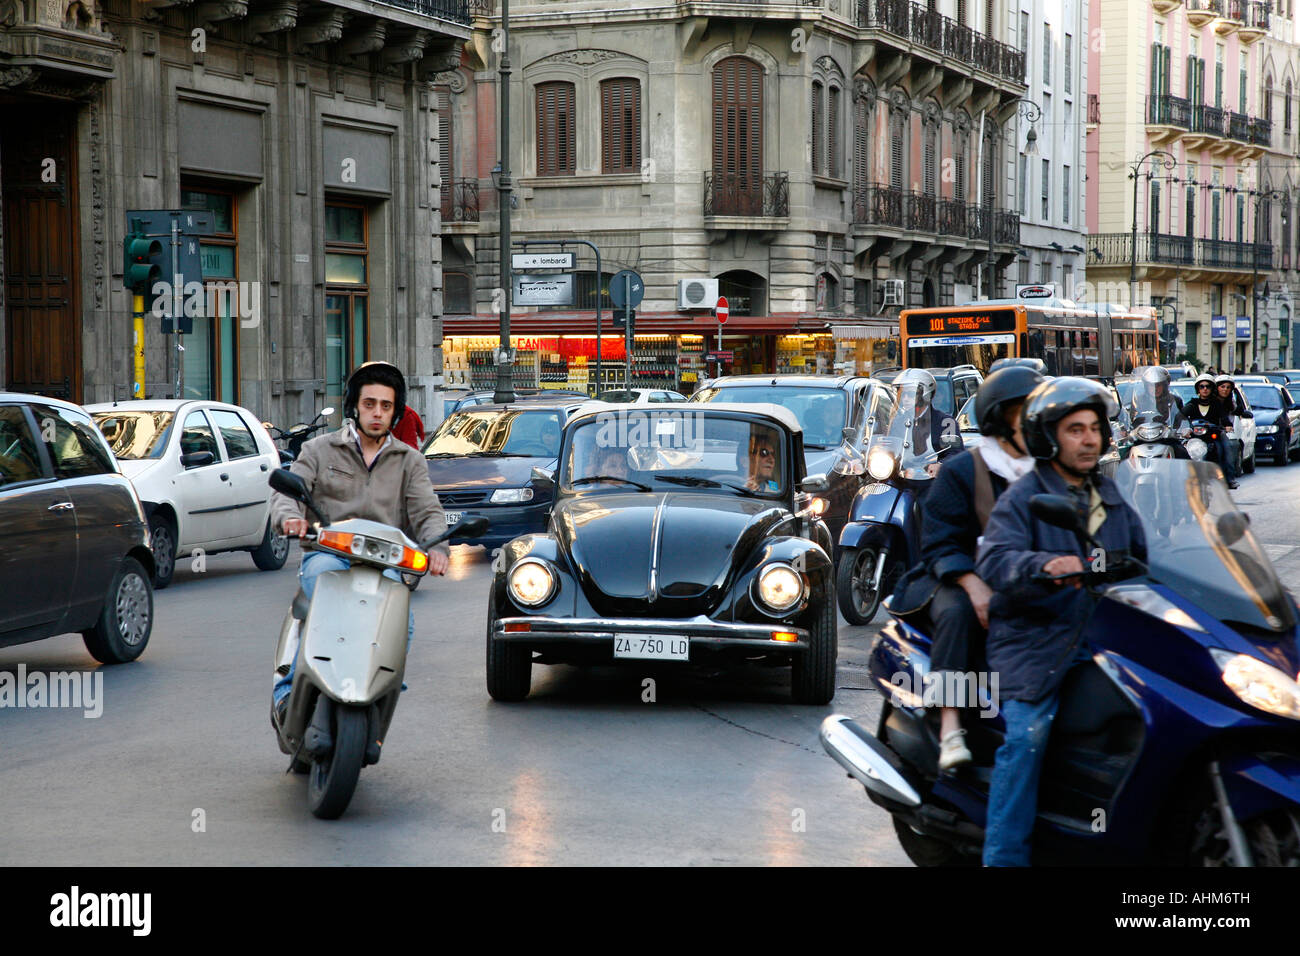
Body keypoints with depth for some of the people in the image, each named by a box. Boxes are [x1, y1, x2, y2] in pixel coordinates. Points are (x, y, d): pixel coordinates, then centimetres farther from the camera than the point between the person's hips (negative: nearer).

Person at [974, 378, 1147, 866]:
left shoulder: (1109, 497, 17)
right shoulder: (1022, 498, -5)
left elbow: (1143, 555, 22)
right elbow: (993, 559, -22)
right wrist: (1046, 566, -41)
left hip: (1102, 637, 6)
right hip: (1035, 640, -6)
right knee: (1027, 735, -24)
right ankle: (1004, 854, -18)